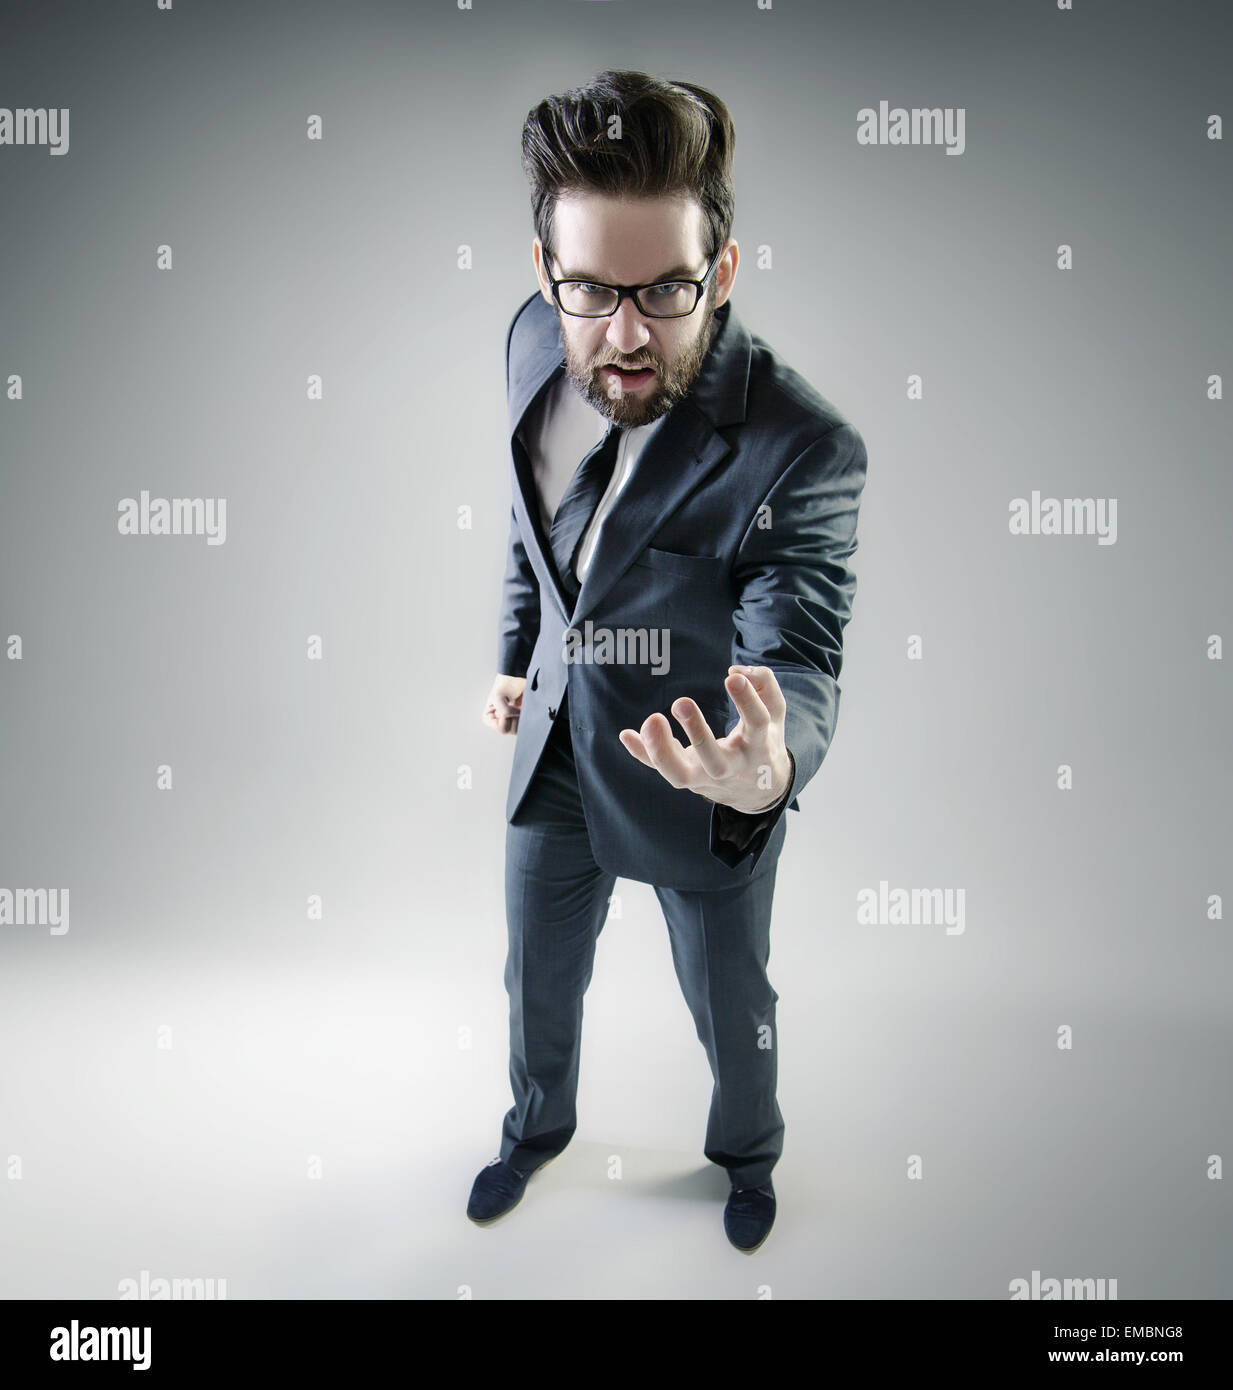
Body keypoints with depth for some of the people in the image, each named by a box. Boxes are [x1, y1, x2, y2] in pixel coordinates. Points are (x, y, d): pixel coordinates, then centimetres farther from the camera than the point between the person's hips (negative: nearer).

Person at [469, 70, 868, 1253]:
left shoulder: (800, 451, -30)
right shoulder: (533, 343, -12)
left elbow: (798, 656, -33)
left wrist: (769, 769, -55)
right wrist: (515, 655, 12)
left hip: (702, 786, -4)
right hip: (556, 748, 5)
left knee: (731, 1010, 21)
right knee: (538, 984, 26)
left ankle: (747, 1152, 55)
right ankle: (539, 1125, 58)